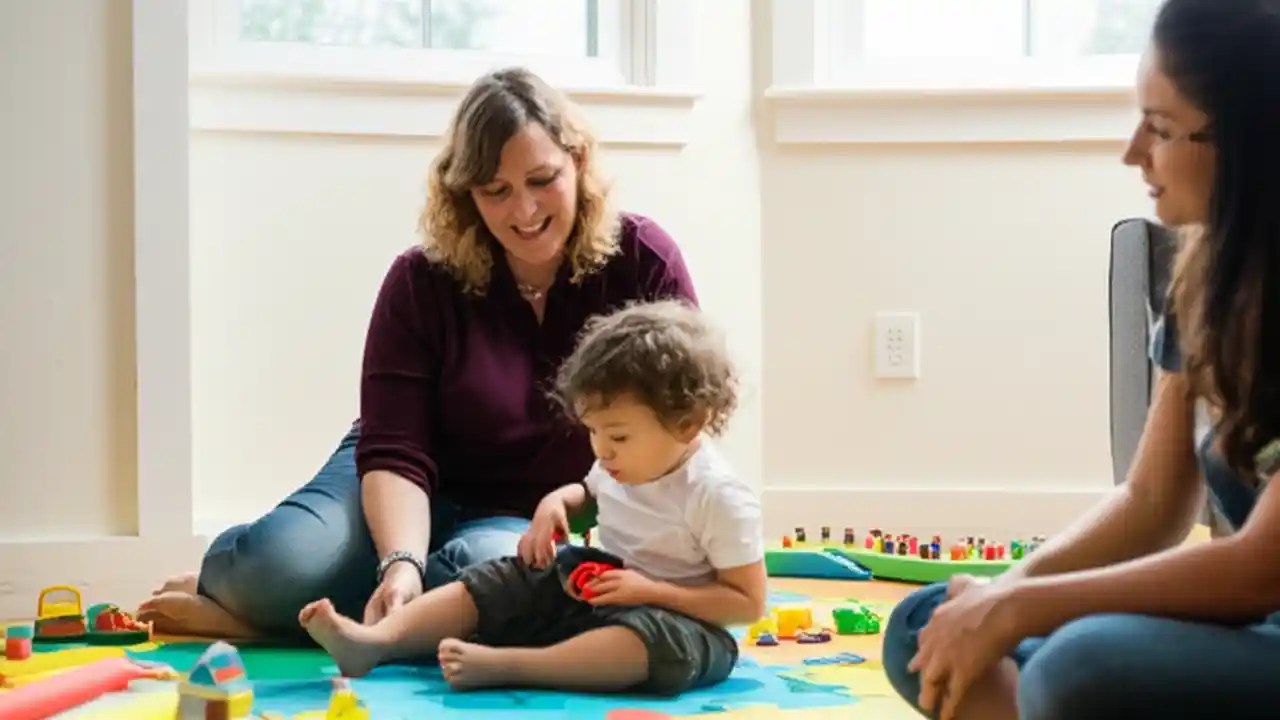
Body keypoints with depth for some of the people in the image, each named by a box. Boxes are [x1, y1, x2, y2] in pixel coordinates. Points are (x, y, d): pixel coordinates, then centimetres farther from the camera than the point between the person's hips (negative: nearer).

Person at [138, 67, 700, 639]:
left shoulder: (645, 263, -11)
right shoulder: (423, 281, -12)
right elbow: (394, 454, -17)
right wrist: (401, 563, -37)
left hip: (525, 525, 0)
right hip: (419, 493, 0)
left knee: (490, 567, -39)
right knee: (281, 563, -32)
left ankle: (252, 618, -18)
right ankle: (214, 581, 7)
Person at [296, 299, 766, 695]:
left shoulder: (718, 496, -21)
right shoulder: (618, 467, 2)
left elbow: (749, 603, -20)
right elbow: (590, 489, 28)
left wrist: (651, 591, -25)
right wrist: (557, 502, 4)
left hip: (674, 617, -7)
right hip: (591, 591, 7)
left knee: (662, 643, -41)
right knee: (504, 583, -8)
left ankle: (500, 665, -49)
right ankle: (377, 641, -25)